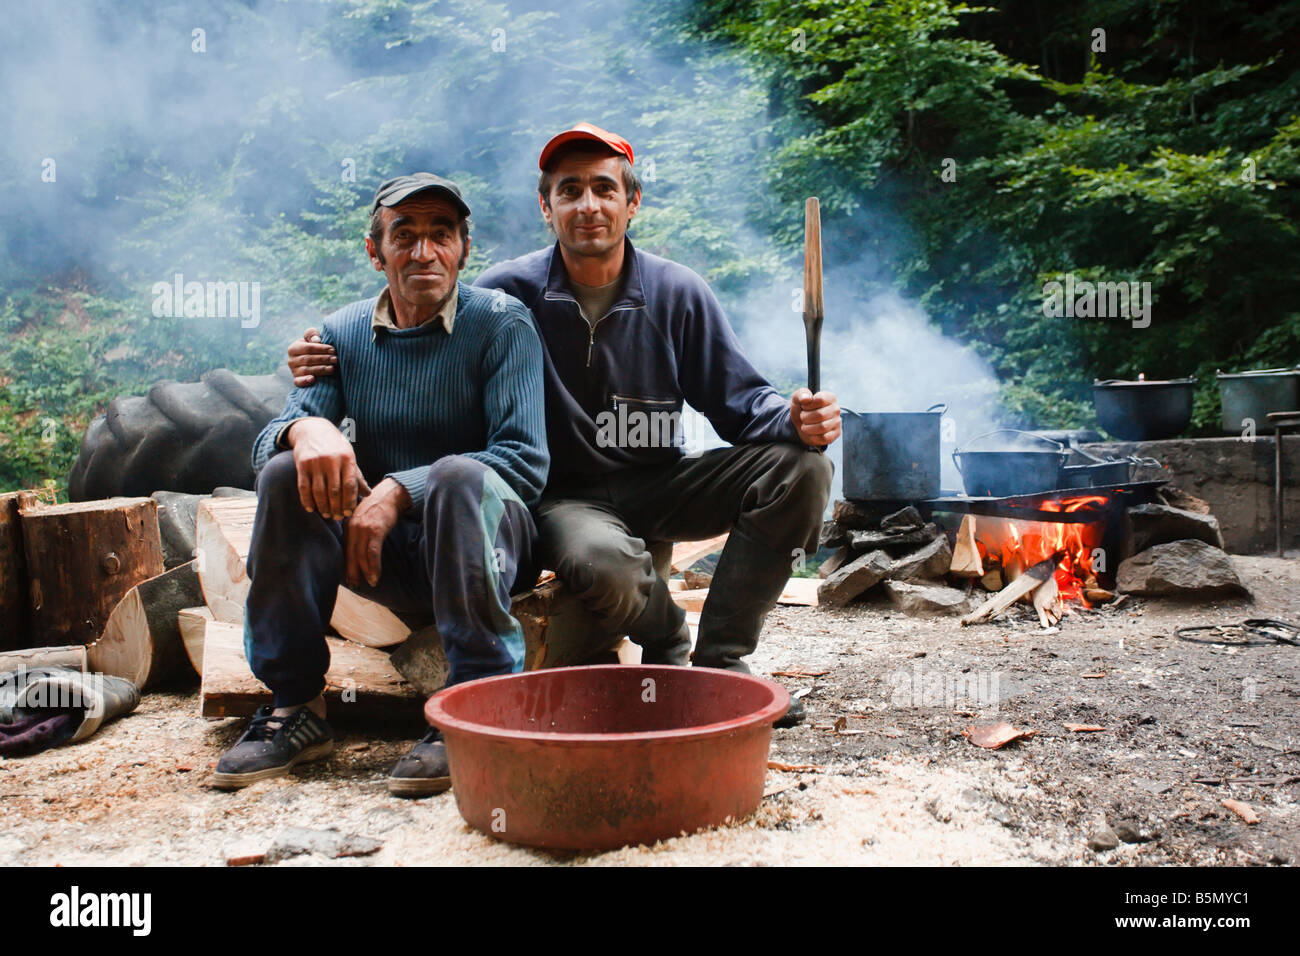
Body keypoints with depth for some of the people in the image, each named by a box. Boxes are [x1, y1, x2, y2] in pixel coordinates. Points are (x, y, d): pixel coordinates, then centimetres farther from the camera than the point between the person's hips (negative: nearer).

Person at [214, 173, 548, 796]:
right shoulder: (343, 334, 7)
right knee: (288, 474, -20)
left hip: (486, 541, -3)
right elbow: (265, 446, -2)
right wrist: (306, 428, -28)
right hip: (387, 558, 4)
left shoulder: (501, 324, -5)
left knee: (458, 475, -33)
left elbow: (525, 461, -16)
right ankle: (294, 706, -12)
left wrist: (399, 491, -25)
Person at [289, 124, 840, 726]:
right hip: (563, 497, -3)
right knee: (601, 562, -40)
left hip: (658, 487, 4)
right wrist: (327, 364, -17)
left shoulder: (679, 294, 0)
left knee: (797, 467, -18)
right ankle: (668, 648, -1)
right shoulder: (508, 293, -5)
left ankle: (719, 657, -7)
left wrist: (796, 420, -20)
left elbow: (740, 399, 2)